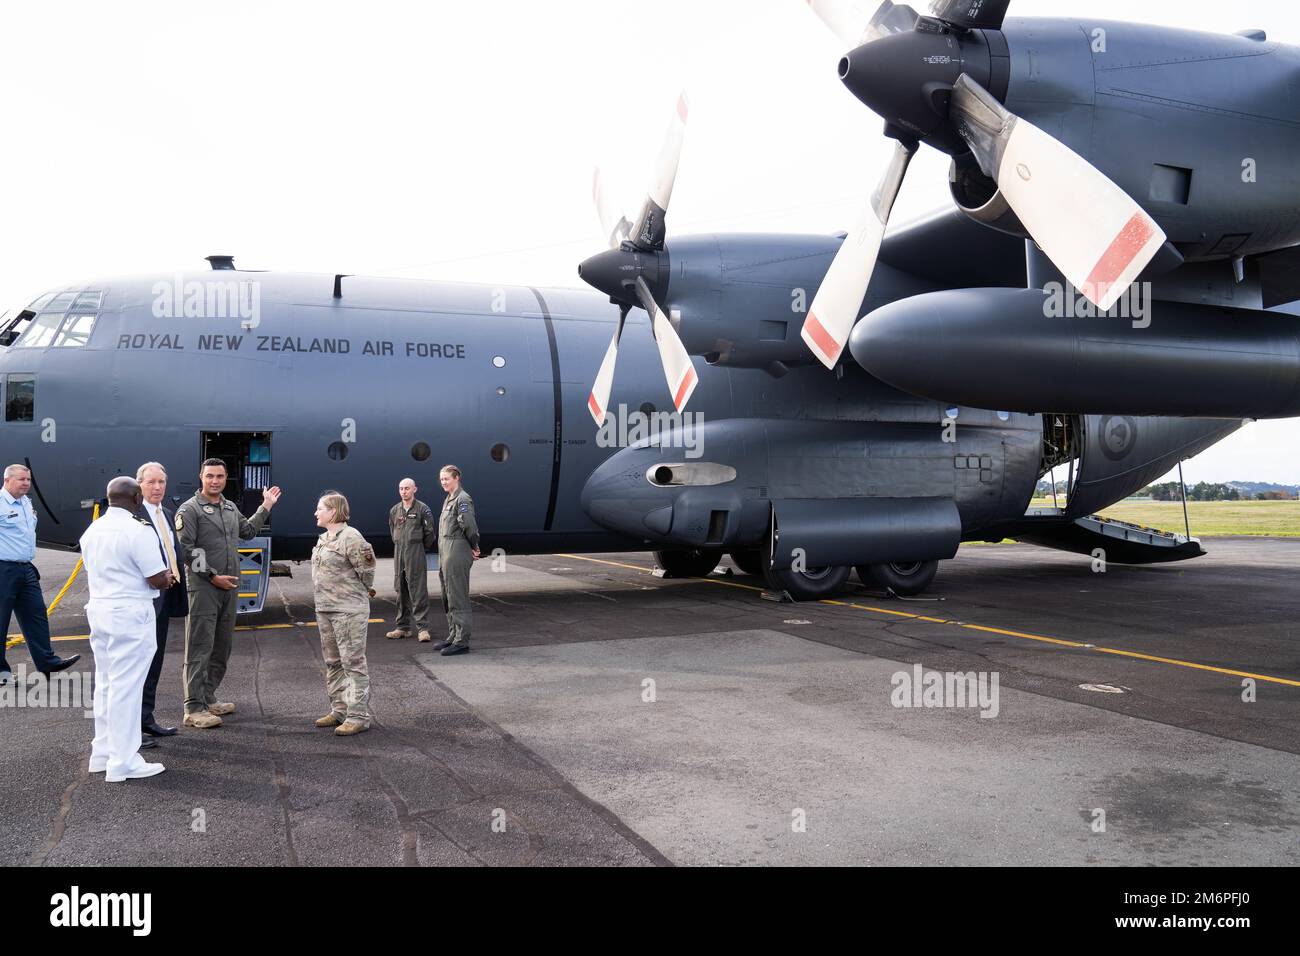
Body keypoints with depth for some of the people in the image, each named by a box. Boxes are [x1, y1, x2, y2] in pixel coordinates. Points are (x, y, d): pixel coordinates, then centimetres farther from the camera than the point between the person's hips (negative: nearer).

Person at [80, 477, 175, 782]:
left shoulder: (92, 531, 9)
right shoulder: (138, 531, -17)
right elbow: (158, 580, -18)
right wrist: (168, 578, 5)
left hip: (99, 609, 8)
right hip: (130, 616, -8)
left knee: (106, 684, 17)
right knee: (126, 688, -3)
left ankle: (103, 752, 25)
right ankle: (123, 762, 3)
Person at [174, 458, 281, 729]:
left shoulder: (230, 508, 16)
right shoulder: (190, 509, -7)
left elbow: (248, 531, 32)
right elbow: (186, 549, -12)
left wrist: (266, 506, 28)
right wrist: (213, 576, -14)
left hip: (229, 587, 8)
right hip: (203, 588, -8)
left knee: (222, 648, 13)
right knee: (200, 648, -7)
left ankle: (207, 697, 24)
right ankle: (194, 709, -5)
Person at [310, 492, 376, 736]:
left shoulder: (350, 537, -17)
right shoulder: (324, 538, 13)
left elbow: (366, 568, -14)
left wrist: (366, 590, 1)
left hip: (349, 610, -10)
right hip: (324, 609, 10)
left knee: (353, 663, -5)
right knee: (332, 662, 16)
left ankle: (358, 716, -1)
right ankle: (339, 710, 28)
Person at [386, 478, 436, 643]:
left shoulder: (422, 509, -4)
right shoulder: (394, 510, 12)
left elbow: (431, 532, -3)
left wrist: (421, 548, 4)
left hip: (416, 554, -5)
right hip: (398, 554, 5)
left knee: (418, 591, -7)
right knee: (401, 592, 9)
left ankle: (423, 627, -5)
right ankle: (403, 627, 17)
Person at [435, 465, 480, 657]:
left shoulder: (462, 499, -14)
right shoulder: (449, 499, 18)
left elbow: (468, 524, -25)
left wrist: (473, 546, -12)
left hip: (457, 553, -10)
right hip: (446, 554, 10)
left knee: (458, 599, -7)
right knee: (448, 599, 16)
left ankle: (461, 641, -3)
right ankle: (453, 636, 26)